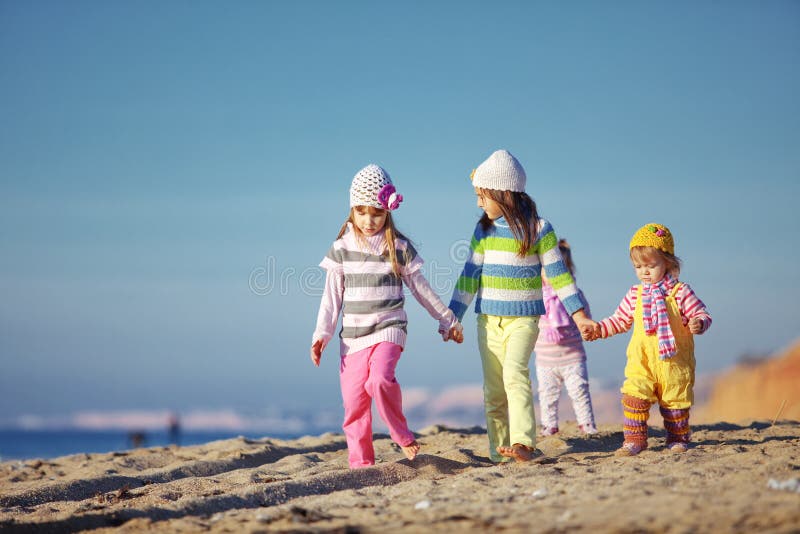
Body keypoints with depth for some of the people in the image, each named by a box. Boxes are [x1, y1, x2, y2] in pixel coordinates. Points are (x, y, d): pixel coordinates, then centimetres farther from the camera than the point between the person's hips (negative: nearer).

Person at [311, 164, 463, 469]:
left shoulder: (399, 247, 3)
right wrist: (322, 334, -2)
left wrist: (447, 320, 18)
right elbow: (332, 295, 6)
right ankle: (360, 464, 9)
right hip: (353, 334, 2)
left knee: (380, 380, -28)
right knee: (354, 401, -2)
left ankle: (403, 438, -7)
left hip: (388, 329, -2)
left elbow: (420, 288, 13)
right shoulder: (342, 248, 4)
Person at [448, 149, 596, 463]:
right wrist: (452, 316, 8)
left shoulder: (537, 229, -5)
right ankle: (500, 455, 7)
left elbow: (557, 273, -3)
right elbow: (470, 275, 10)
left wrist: (578, 314, -6)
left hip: (523, 319, -4)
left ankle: (523, 443, -30)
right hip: (488, 320, 4)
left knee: (515, 372, -25)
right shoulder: (483, 231, 6)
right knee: (493, 389, 2)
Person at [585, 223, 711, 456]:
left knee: (674, 400, 7)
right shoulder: (635, 295, 9)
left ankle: (678, 439, 22)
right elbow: (620, 320, 20)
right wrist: (598, 329, 7)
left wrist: (698, 324, -24)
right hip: (641, 360, 3)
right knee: (634, 395, -12)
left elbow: (701, 314, -1)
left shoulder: (680, 292, -3)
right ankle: (634, 439, -6)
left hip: (674, 360, -2)